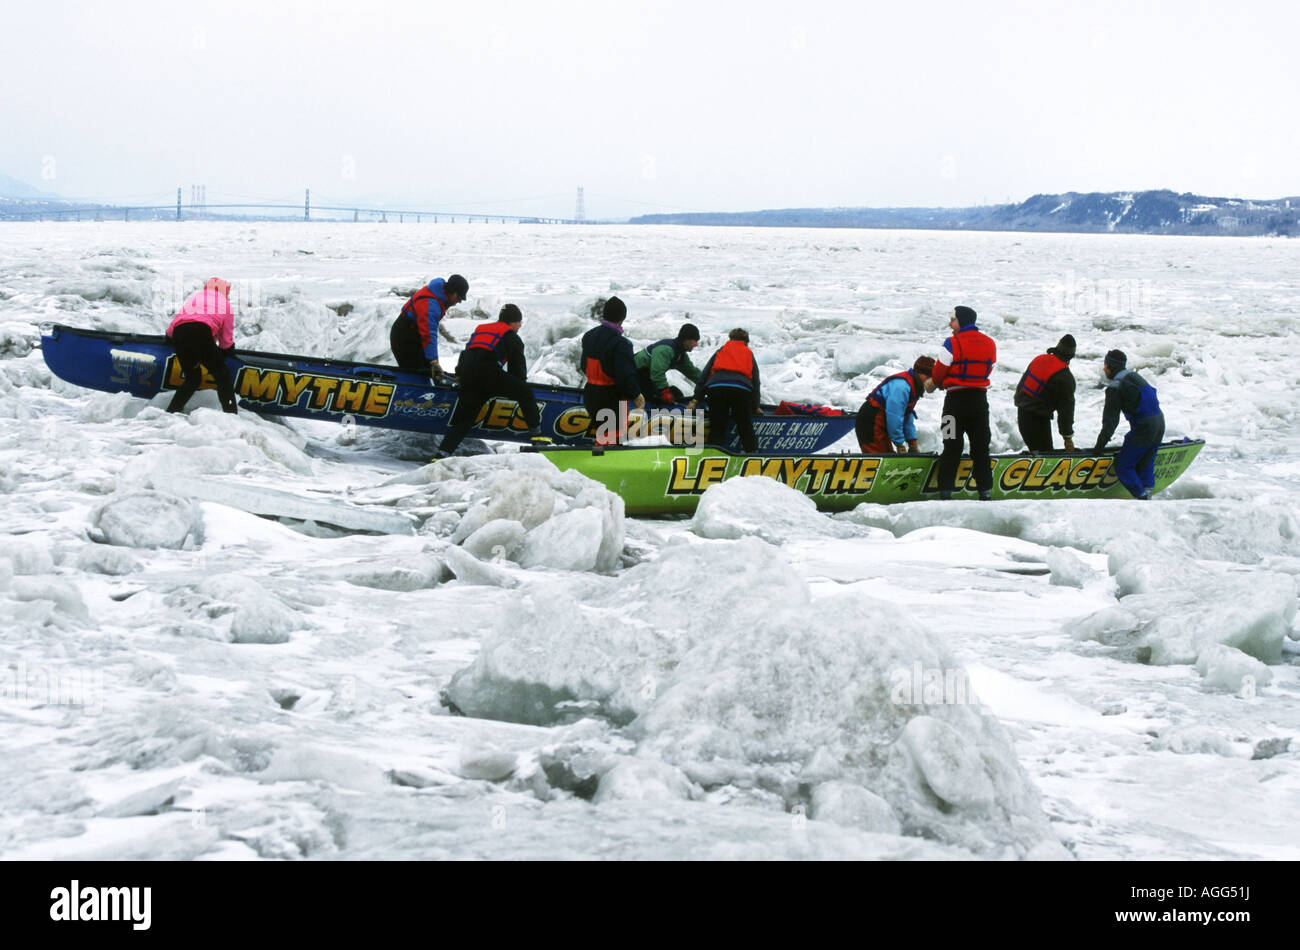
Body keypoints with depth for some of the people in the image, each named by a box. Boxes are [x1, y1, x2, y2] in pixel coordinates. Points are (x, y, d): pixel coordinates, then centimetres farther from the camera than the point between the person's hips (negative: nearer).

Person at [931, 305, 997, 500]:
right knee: (981, 446, 11)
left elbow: (939, 372, -6)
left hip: (956, 398, -4)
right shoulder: (989, 344, 3)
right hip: (980, 399, 4)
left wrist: (939, 383, 15)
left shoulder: (952, 344, -13)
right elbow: (987, 370, 9)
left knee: (952, 446, 2)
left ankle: (945, 490, -1)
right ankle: (985, 490, 8)